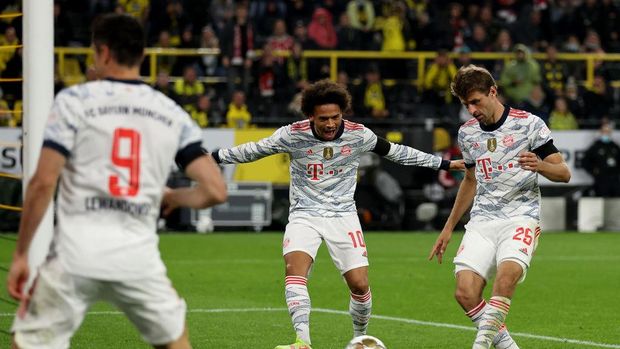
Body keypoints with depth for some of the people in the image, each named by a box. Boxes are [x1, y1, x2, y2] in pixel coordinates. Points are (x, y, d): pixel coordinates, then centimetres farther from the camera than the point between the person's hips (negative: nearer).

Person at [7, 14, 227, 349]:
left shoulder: (74, 100, 1)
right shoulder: (172, 114, 10)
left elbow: (43, 182, -6)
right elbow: (215, 190, 4)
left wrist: (20, 254, 0)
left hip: (75, 255, -2)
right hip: (139, 257, 3)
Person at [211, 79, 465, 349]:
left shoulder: (359, 135, -7)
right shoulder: (292, 135, -11)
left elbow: (396, 152, 7)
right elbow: (254, 150, 3)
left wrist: (443, 164, 12)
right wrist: (214, 157, 2)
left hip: (342, 215, 1)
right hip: (304, 214, -1)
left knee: (360, 284, -7)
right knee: (295, 269, -27)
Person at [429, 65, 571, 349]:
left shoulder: (528, 124, -3)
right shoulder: (467, 133, 13)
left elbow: (564, 173, -2)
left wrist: (540, 165, -24)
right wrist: (448, 228, 30)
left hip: (520, 217, -4)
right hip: (481, 221, 5)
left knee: (506, 276, -33)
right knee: (465, 292, -17)